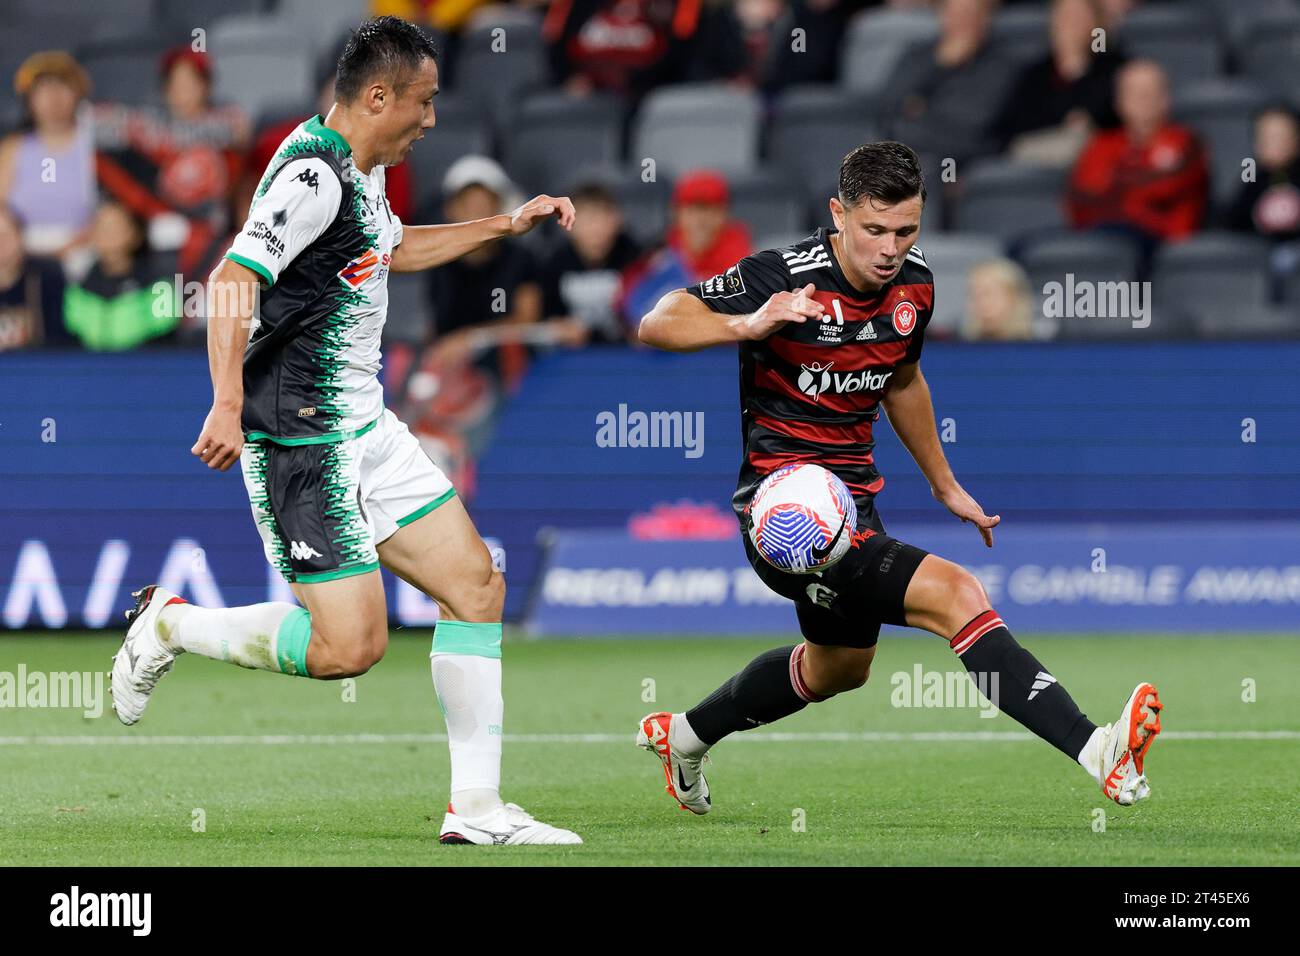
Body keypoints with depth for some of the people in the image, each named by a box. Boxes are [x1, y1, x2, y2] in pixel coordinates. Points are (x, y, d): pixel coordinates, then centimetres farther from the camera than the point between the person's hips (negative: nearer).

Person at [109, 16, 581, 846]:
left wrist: (506, 226, 33)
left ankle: (476, 808, 6)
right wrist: (228, 406, -37)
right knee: (349, 646, -14)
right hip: (304, 440, -10)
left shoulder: (359, 171, 13)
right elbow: (233, 280, -27)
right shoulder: (315, 173, -18)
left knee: (476, 585, 4)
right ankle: (169, 626, 7)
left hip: (365, 429, 10)